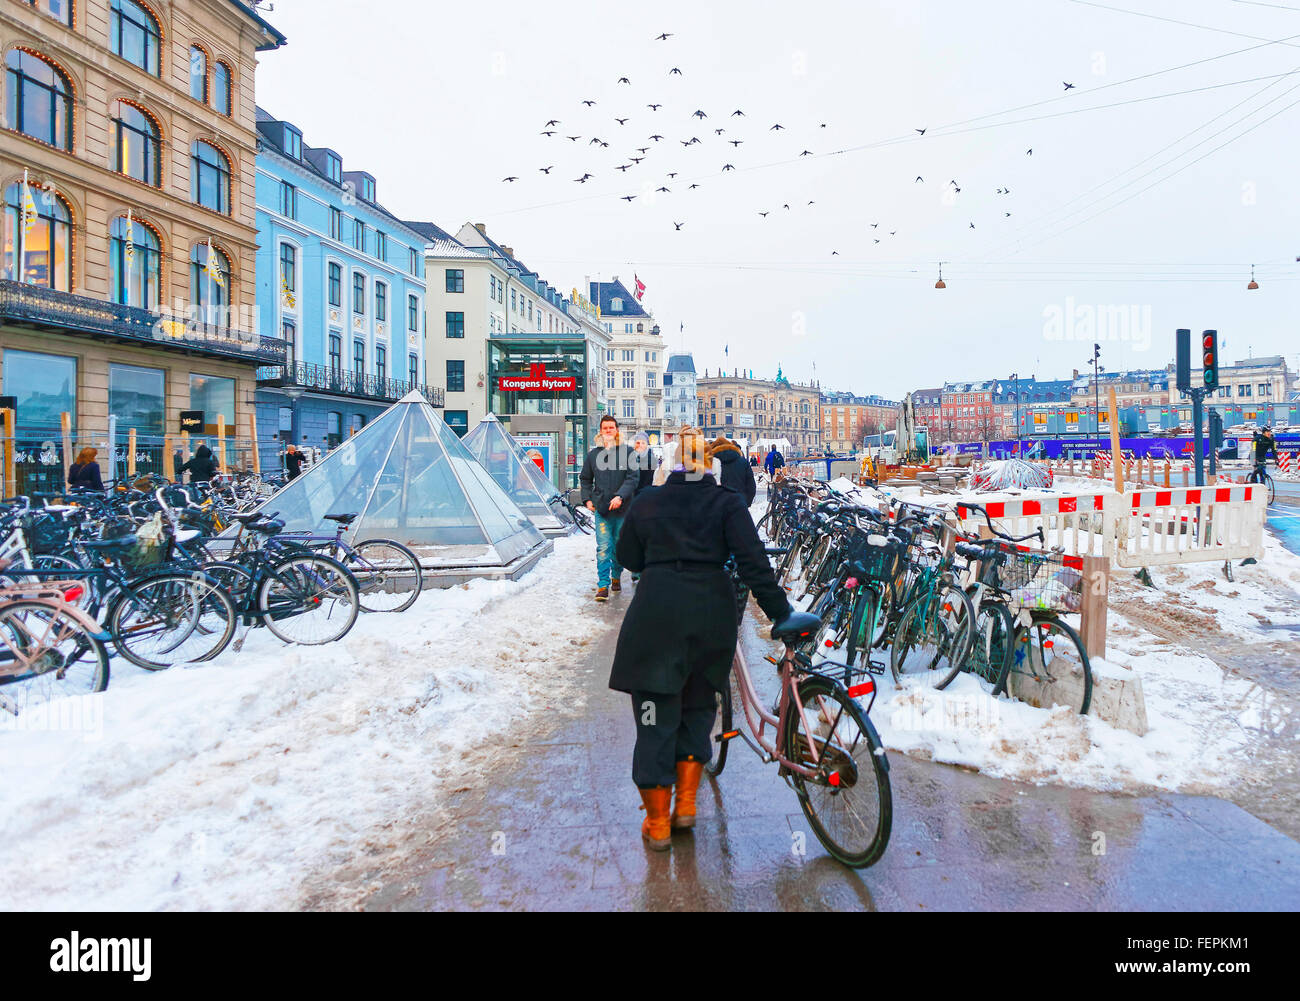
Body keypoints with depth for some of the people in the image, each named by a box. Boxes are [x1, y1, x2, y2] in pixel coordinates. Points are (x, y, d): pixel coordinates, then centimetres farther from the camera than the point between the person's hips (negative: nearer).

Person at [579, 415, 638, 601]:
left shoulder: (627, 452, 0)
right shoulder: (593, 454, 10)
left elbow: (632, 477, -7)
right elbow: (585, 479, 22)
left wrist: (620, 496, -20)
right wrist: (587, 498, 10)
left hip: (622, 509, -1)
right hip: (601, 509, 1)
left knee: (619, 547, 10)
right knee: (603, 548, -7)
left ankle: (616, 577, 30)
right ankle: (603, 585, -6)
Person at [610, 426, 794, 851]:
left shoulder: (647, 502, 4)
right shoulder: (728, 504, 1)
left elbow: (628, 557, 14)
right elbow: (753, 563, -10)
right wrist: (780, 612, -8)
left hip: (656, 613, -1)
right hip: (711, 614, 1)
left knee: (656, 718, 9)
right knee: (697, 708, 21)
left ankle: (657, 823, 17)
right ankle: (686, 803, 22)